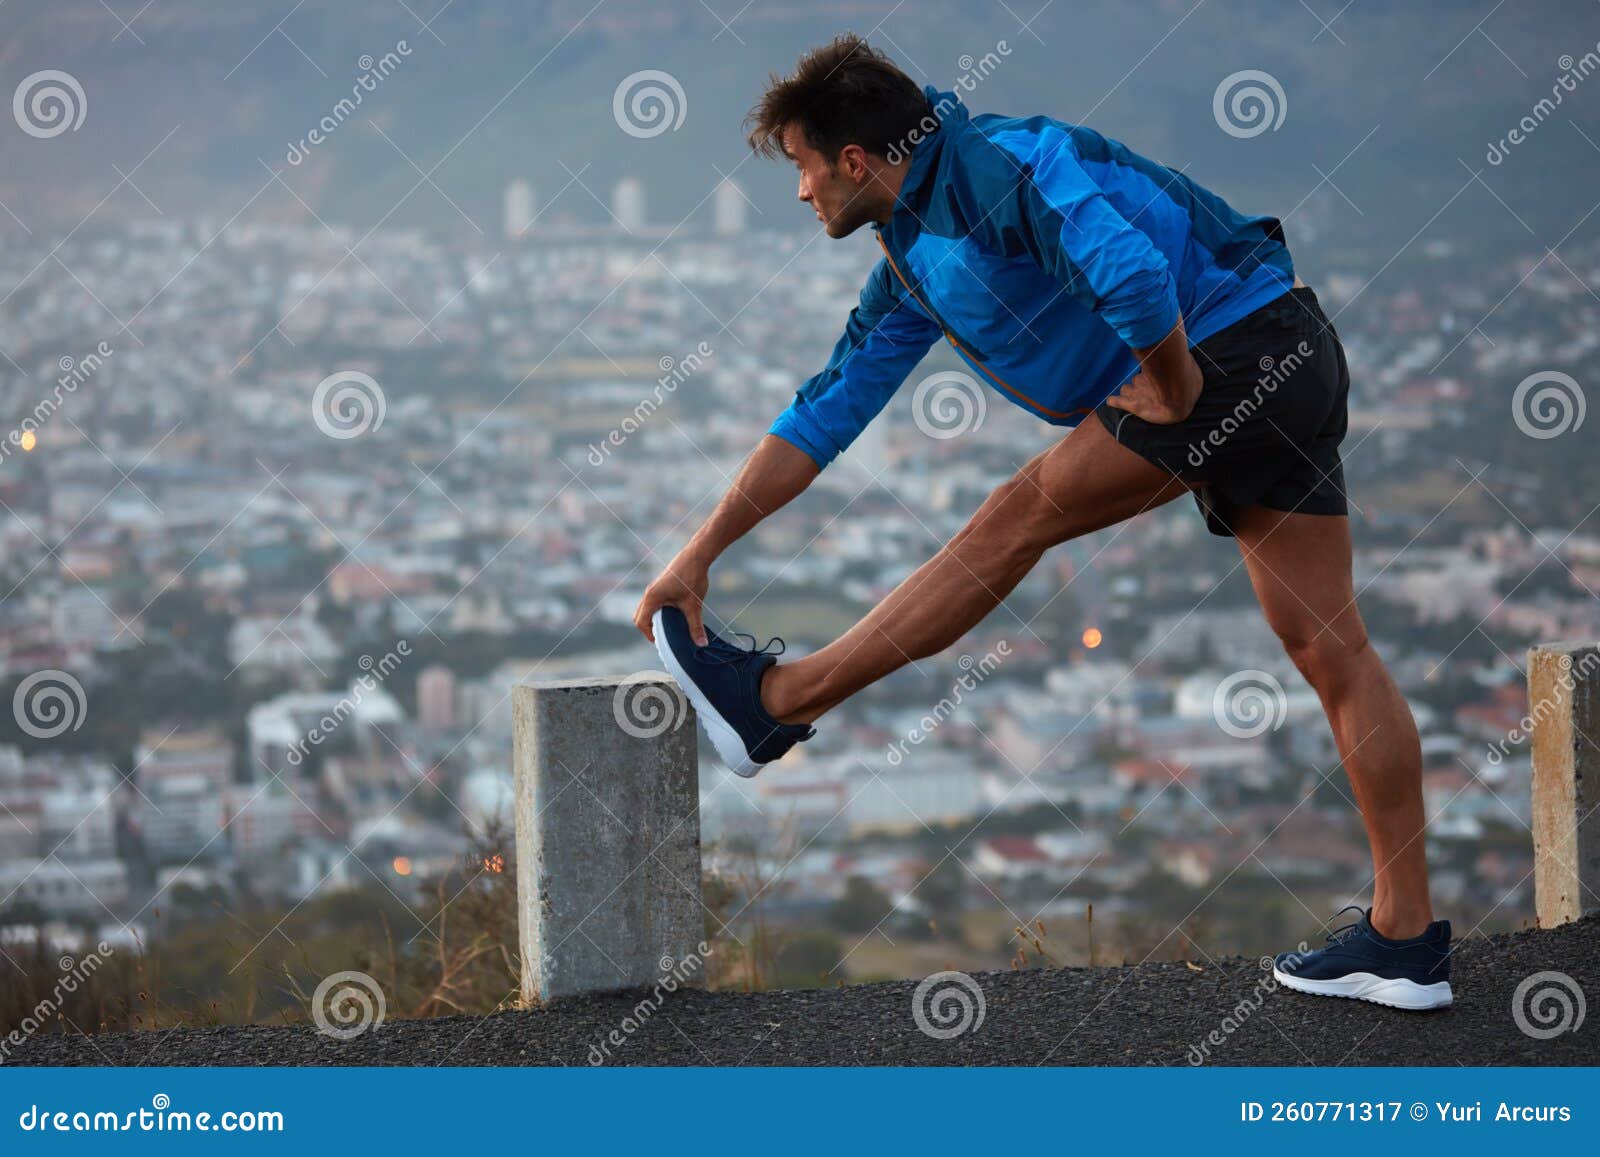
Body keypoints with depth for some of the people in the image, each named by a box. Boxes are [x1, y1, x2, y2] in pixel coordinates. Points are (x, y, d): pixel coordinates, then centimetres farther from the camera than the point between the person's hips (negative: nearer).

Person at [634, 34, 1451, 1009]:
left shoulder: (996, 166, -14)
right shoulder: (914, 267, 17)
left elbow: (1133, 275, -30)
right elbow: (827, 414, 20)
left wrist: (1174, 388, -14)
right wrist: (701, 553, 17)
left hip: (1240, 341, -10)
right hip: (1292, 374, 10)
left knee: (1019, 521, -5)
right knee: (1330, 648, 7)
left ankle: (772, 703, 3)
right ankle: (1406, 940, 8)